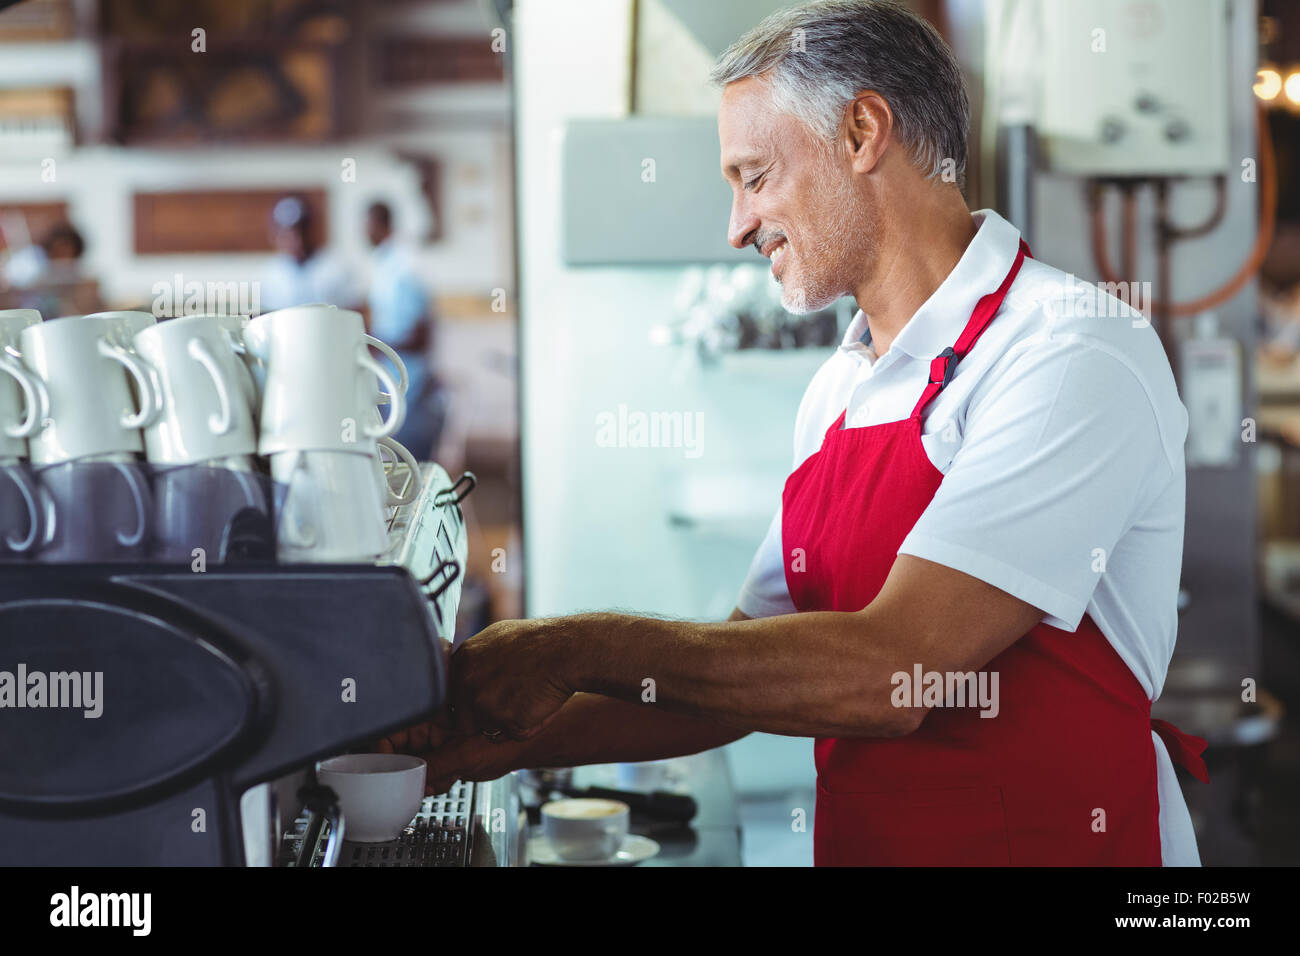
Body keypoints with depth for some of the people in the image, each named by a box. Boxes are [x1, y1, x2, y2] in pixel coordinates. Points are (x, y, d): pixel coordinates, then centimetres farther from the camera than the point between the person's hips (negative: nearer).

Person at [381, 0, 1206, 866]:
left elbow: (888, 676, -20)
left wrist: (579, 649, -14)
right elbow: (751, 671, 15)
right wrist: (517, 741, 5)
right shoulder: (840, 389, 12)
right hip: (859, 841, 6)